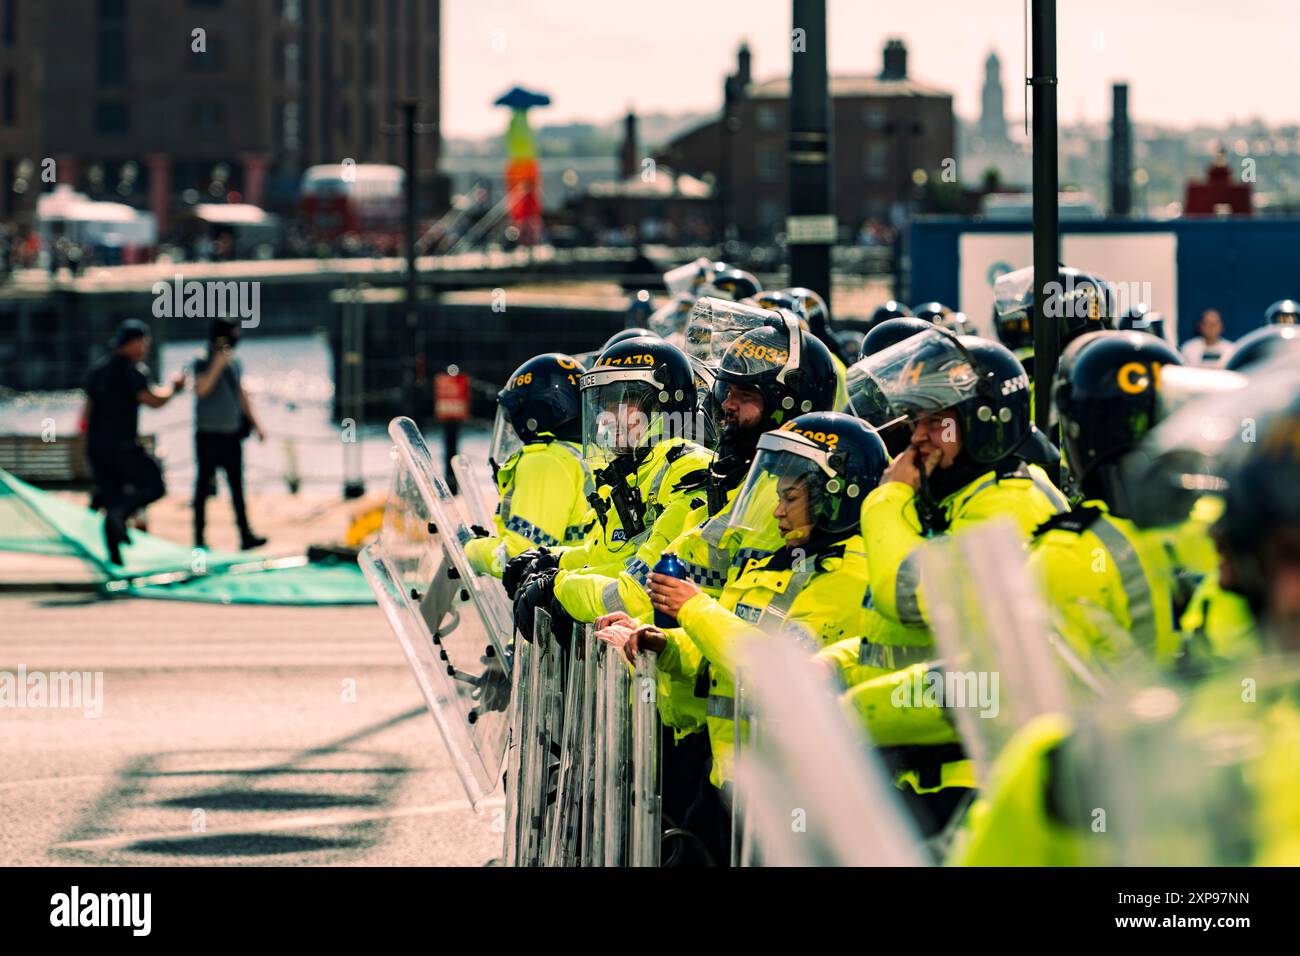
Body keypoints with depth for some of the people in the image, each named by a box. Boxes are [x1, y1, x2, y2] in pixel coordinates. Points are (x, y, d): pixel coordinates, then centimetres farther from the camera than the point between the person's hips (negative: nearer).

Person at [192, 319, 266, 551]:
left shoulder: (235, 365, 12)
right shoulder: (202, 364, -6)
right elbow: (201, 389, -22)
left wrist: (254, 424, 21)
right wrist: (217, 365, -24)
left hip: (232, 433, 5)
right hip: (208, 434, -5)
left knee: (237, 486, 4)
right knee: (203, 486, 1)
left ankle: (245, 534, 2)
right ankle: (199, 538, 7)